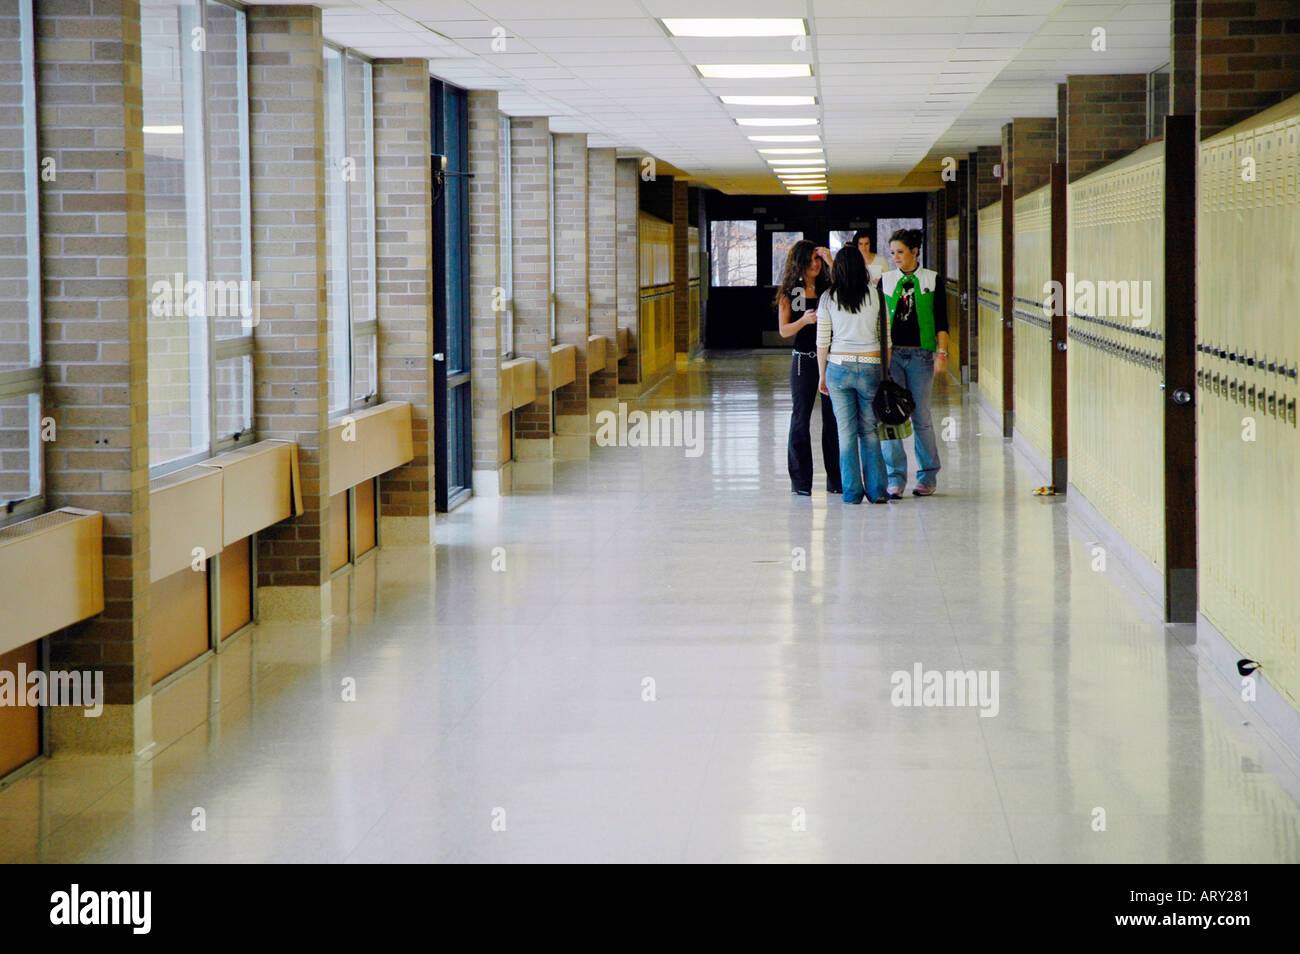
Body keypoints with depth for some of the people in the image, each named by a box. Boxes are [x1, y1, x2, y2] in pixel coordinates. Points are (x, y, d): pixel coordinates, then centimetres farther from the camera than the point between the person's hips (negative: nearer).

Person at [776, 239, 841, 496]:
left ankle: (836, 479, 11)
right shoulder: (789, 293, 3)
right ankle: (801, 481, 6)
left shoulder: (829, 289, 7)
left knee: (833, 417, 3)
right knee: (801, 418, 0)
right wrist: (804, 320, -21)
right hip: (804, 359, -1)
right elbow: (784, 331, 0)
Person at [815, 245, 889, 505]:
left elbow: (822, 342, 0)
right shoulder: (874, 294, -5)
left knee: (846, 431, 3)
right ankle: (876, 490, 5)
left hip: (839, 366, -1)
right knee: (869, 430, 10)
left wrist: (822, 375, 9)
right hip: (870, 366, 1)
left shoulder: (828, 298, -4)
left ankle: (852, 492, 4)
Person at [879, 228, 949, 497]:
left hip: (920, 354, -2)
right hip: (891, 352, 2)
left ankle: (927, 477, 13)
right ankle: (895, 477, 0)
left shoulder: (932, 280, 4)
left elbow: (941, 321, 3)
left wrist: (942, 353, -5)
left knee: (921, 416, 1)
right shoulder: (886, 280, 9)